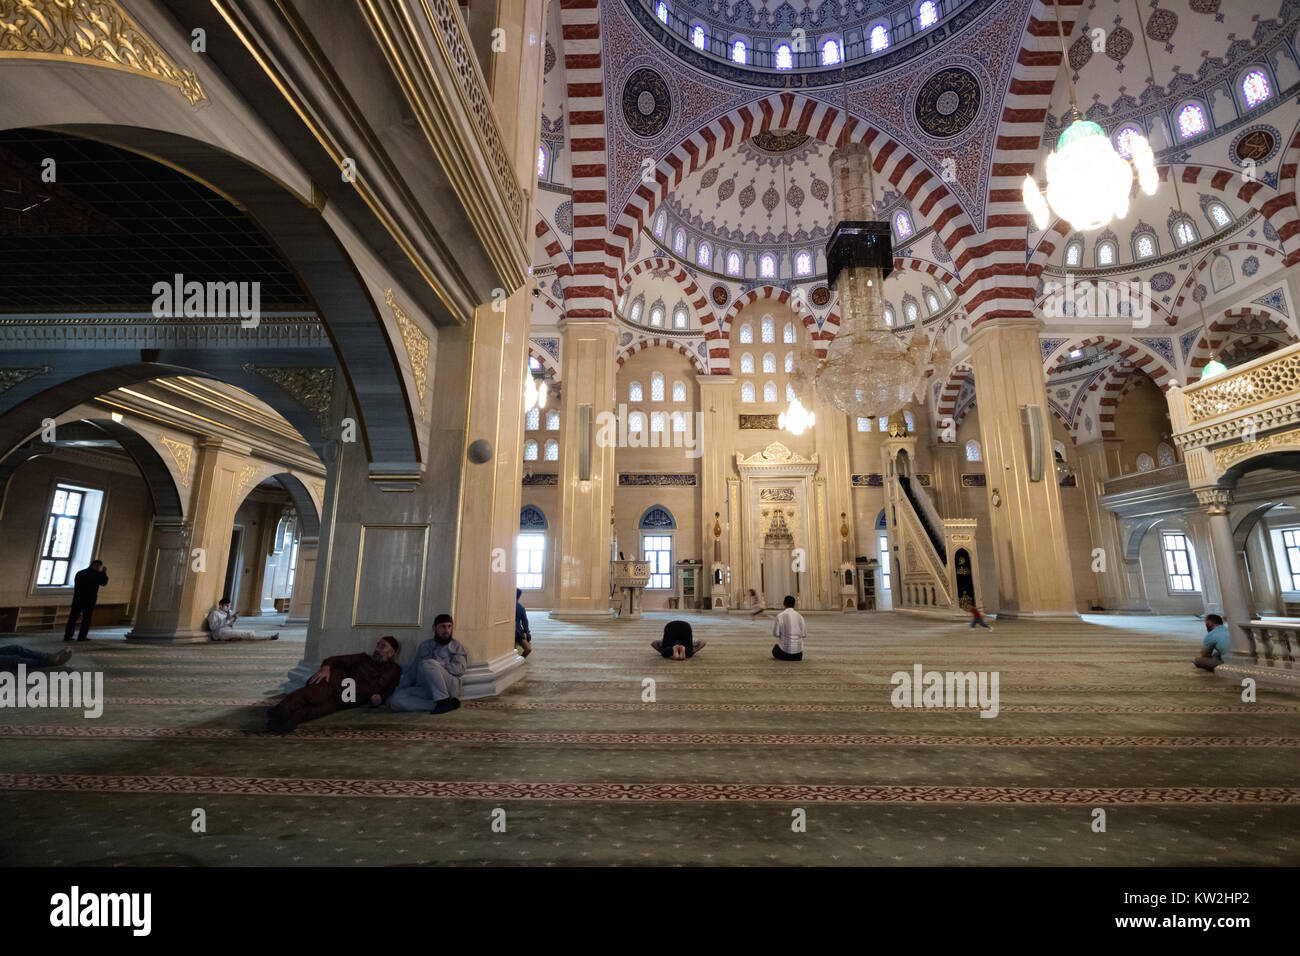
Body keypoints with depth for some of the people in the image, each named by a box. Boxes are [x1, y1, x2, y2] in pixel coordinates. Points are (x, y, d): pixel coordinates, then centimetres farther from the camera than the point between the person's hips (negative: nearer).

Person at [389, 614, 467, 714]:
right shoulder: (425, 645, 22)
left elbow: (460, 668, -3)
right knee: (397, 699, -24)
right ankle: (438, 705, -27)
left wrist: (435, 665, -8)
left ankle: (444, 701, -24)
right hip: (428, 690, 4)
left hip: (449, 688, -4)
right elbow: (412, 669, 21)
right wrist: (399, 690, 8)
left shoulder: (456, 645, 12)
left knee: (427, 664, -29)